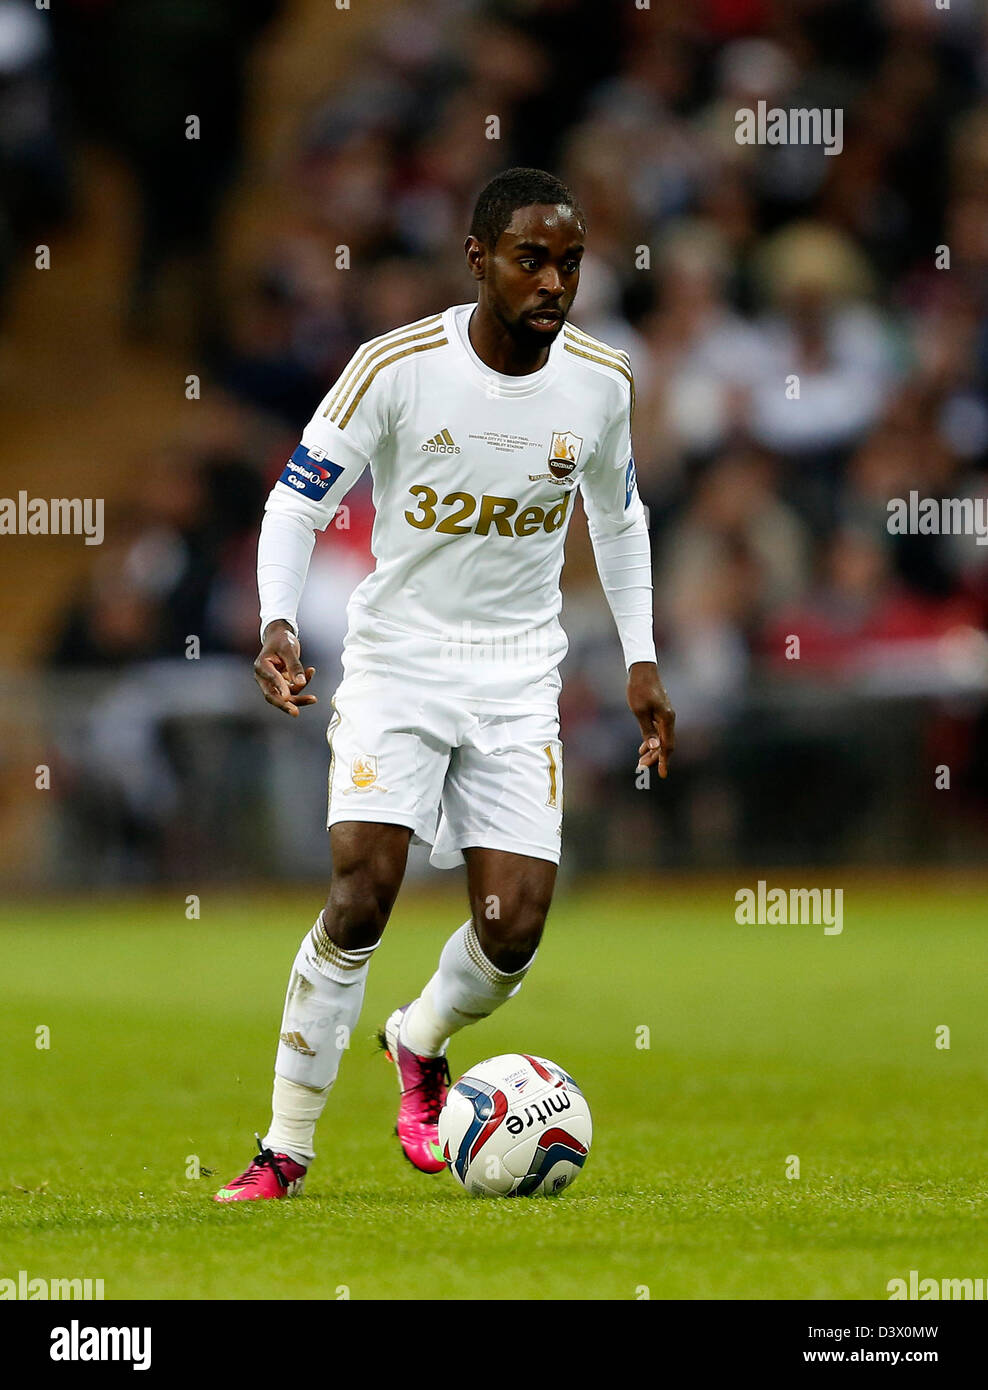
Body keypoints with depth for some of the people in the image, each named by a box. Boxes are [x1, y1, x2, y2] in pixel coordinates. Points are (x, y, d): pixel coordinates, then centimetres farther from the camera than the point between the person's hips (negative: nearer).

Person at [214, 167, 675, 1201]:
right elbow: (296, 503, -7)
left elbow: (618, 515, 16)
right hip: (396, 660, -3)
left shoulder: (600, 381, -3)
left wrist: (639, 661, 12)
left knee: (514, 931, -6)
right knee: (361, 895, -18)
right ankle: (285, 1151, -6)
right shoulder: (396, 368, -14)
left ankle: (419, 1044, 29)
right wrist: (277, 625, -23)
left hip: (518, 684, 3)